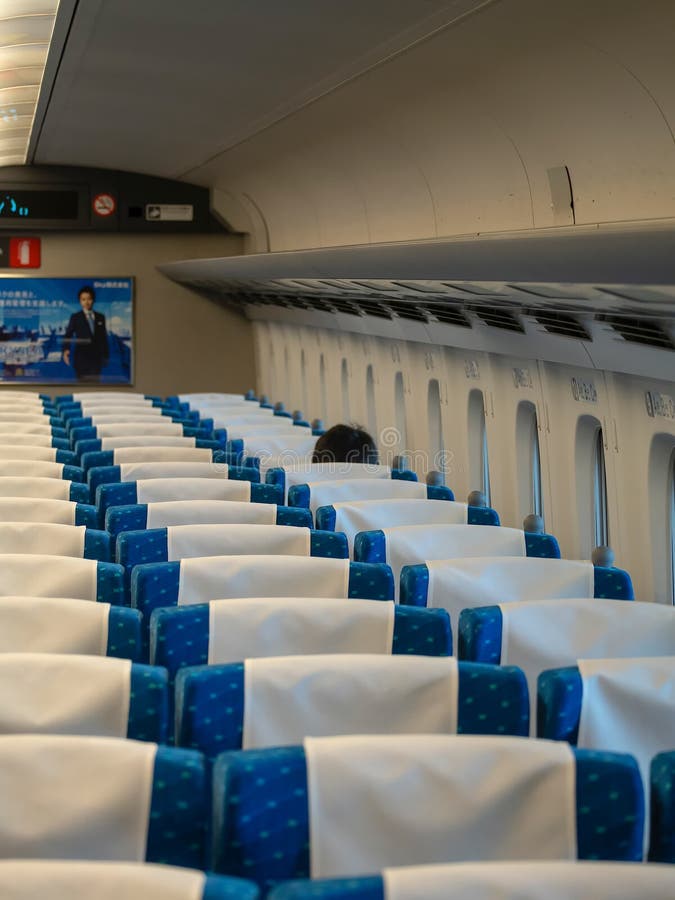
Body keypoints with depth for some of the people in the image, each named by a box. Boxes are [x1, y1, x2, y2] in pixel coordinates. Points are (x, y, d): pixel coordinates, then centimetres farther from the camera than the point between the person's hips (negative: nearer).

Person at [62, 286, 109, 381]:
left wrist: (106, 356, 11)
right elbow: (68, 335, -3)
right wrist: (66, 350, -20)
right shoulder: (75, 317, 3)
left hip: (96, 358, 2)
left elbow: (104, 338, 13)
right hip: (81, 357, -2)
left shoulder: (100, 317, 12)